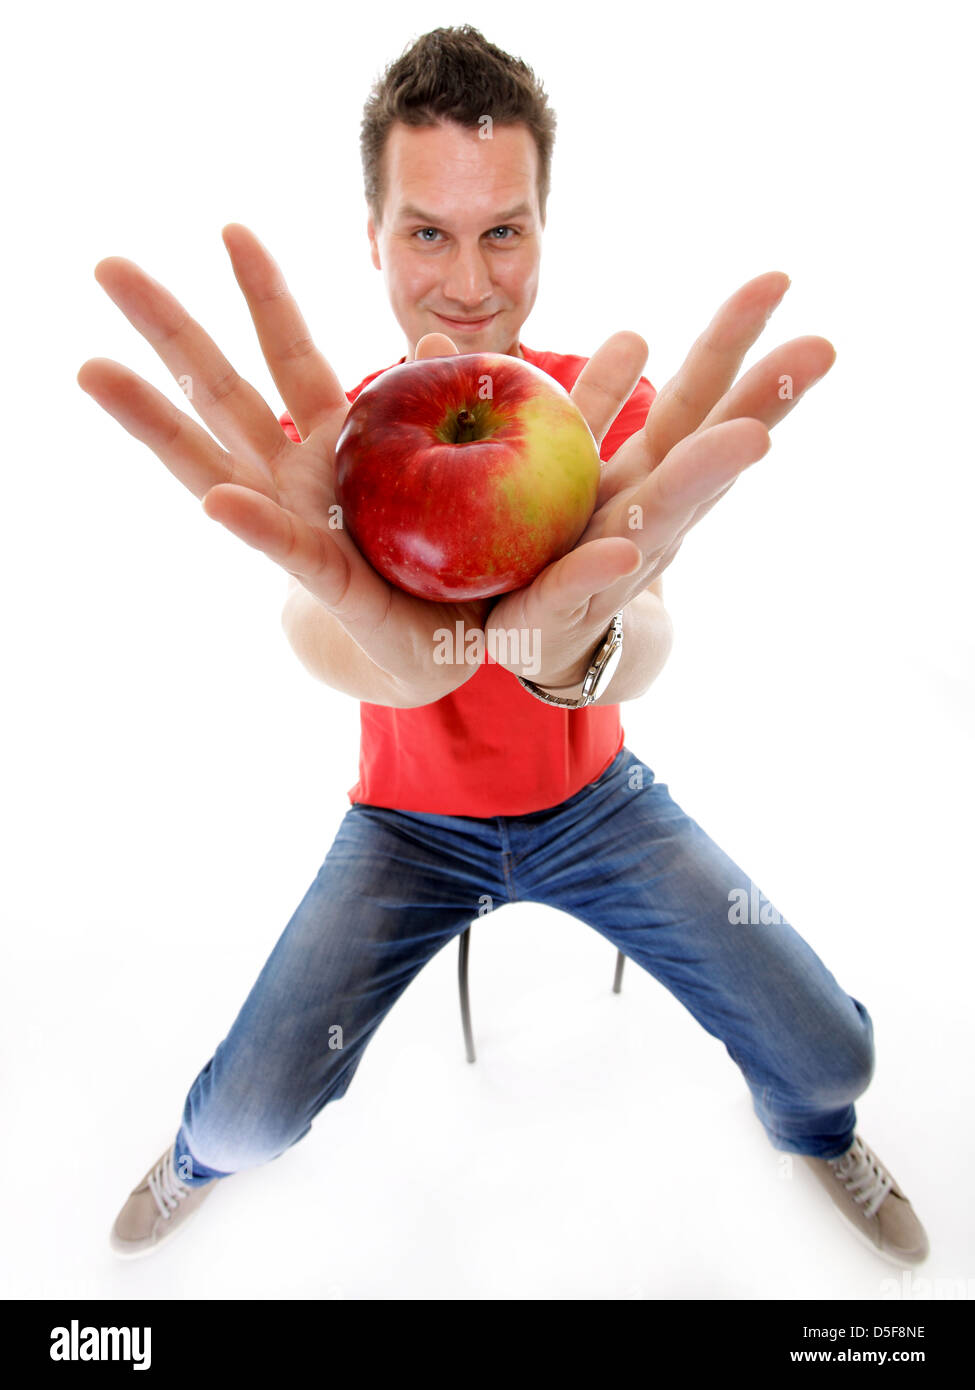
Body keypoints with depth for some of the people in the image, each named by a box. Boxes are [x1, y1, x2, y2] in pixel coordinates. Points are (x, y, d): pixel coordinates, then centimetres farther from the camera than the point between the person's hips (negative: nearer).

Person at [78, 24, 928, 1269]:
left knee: (828, 1054, -2)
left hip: (594, 797, 1)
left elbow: (645, 650, -30)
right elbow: (314, 643, -33)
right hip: (409, 817, 0)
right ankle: (205, 1153, 35)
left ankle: (811, 1131, 38)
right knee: (253, 1111, -6)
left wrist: (581, 644, -56)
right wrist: (392, 646, -59)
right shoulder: (326, 439, -13)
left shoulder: (615, 410, -13)